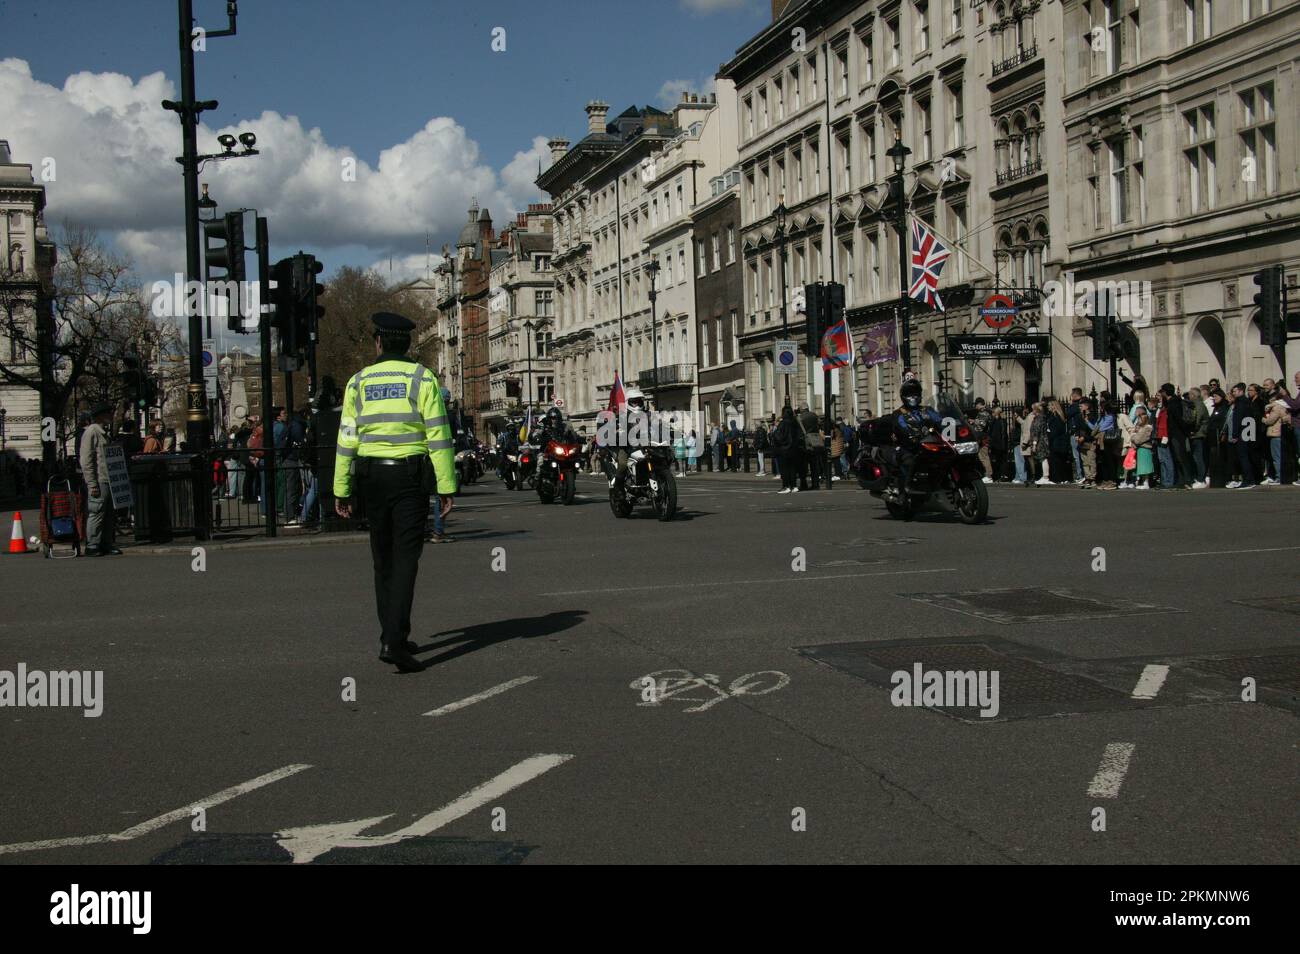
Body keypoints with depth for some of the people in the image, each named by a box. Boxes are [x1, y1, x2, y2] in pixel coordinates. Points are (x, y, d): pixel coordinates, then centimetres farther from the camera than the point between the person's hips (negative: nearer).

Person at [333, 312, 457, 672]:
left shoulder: (359, 381, 5)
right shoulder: (422, 378, -2)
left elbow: (347, 438, 3)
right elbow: (438, 434, -8)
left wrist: (342, 490, 6)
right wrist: (447, 486, -6)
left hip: (372, 476, 3)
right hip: (411, 475, -3)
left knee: (383, 558, 13)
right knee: (405, 557, -5)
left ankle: (392, 637, 19)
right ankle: (394, 640, -17)